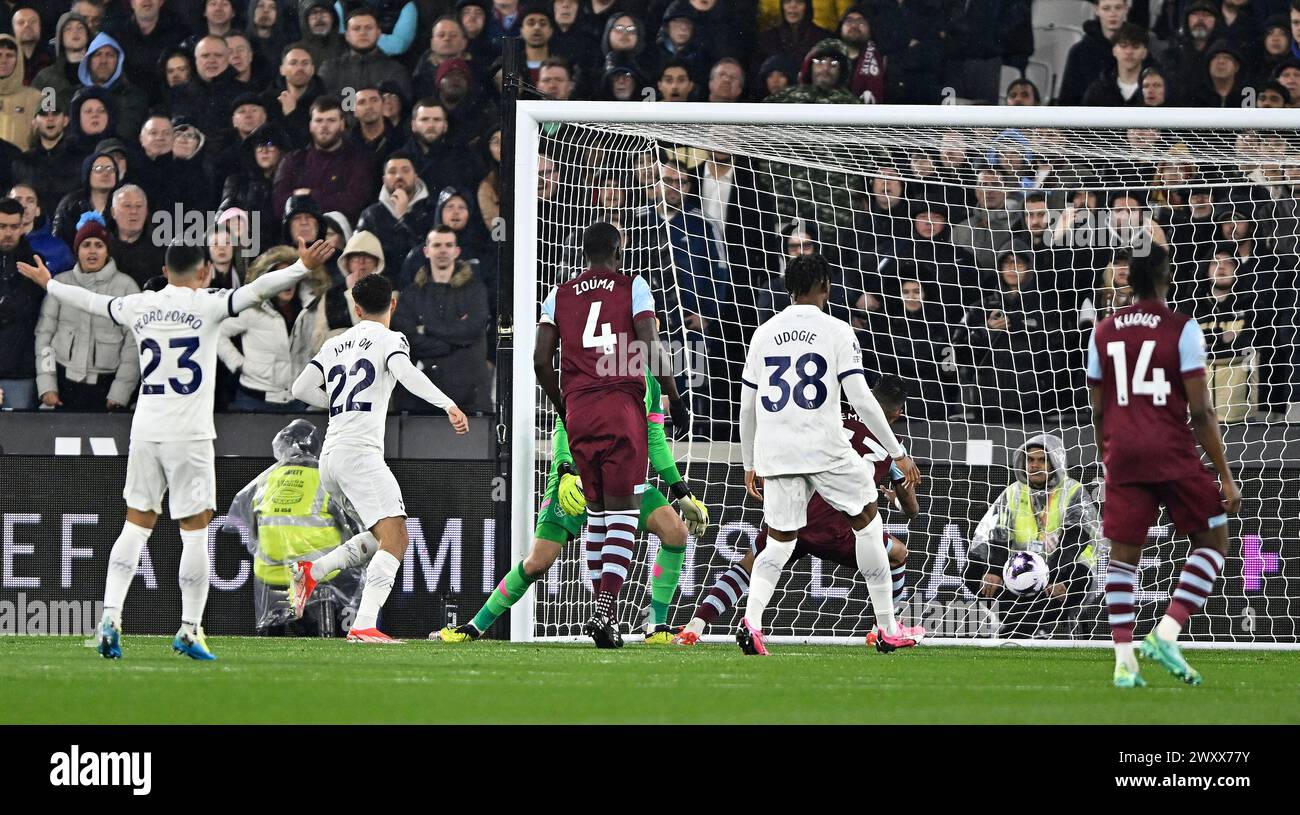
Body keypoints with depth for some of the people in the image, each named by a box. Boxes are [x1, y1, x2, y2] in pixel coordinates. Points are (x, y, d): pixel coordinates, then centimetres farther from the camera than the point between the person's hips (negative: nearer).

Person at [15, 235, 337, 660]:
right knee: (195, 529, 1)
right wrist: (302, 267, -15)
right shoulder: (206, 306, -6)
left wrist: (48, 283, 39)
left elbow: (93, 302, 23)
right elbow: (255, 290, -16)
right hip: (189, 434, -5)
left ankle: (111, 615, 0)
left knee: (137, 524, 11)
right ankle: (190, 629, 0)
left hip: (145, 431, 5)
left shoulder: (140, 306, 8)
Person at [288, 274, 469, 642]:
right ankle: (364, 625, -31)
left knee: (385, 539, 18)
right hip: (360, 450, -8)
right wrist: (448, 404, -26)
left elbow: (301, 388, 19)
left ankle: (312, 571, 8)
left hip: (329, 456, 8)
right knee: (395, 538, -17)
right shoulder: (390, 339, 2)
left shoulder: (335, 345, 20)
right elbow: (405, 373, -18)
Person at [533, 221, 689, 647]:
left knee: (597, 511, 14)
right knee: (623, 512, -3)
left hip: (578, 409, 3)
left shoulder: (560, 296, 12)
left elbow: (542, 360, 6)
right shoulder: (633, 288, 3)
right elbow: (652, 350, -6)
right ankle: (605, 608, -17)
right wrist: (675, 400, 4)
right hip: (623, 405, -3)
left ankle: (603, 610, 13)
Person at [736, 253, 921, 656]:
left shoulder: (763, 334, 11)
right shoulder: (836, 331, -2)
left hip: (776, 454, 4)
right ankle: (887, 629, 13)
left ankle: (751, 622, -16)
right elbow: (861, 400, -8)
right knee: (867, 524, 13)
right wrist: (898, 453, -2)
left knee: (779, 543, 10)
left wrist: (750, 465, 24)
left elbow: (747, 407, 14)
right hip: (826, 449, -4)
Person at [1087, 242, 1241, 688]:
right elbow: (1201, 411, -8)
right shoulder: (1182, 329, -5)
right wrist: (1226, 477, -4)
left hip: (1123, 454, 4)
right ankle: (1167, 632, -7)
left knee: (1122, 554, 8)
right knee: (1213, 540, 10)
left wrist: (1107, 463, 25)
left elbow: (1098, 411, 13)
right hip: (1174, 455, -4)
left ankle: (1124, 659, -1)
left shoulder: (1103, 332, 8)